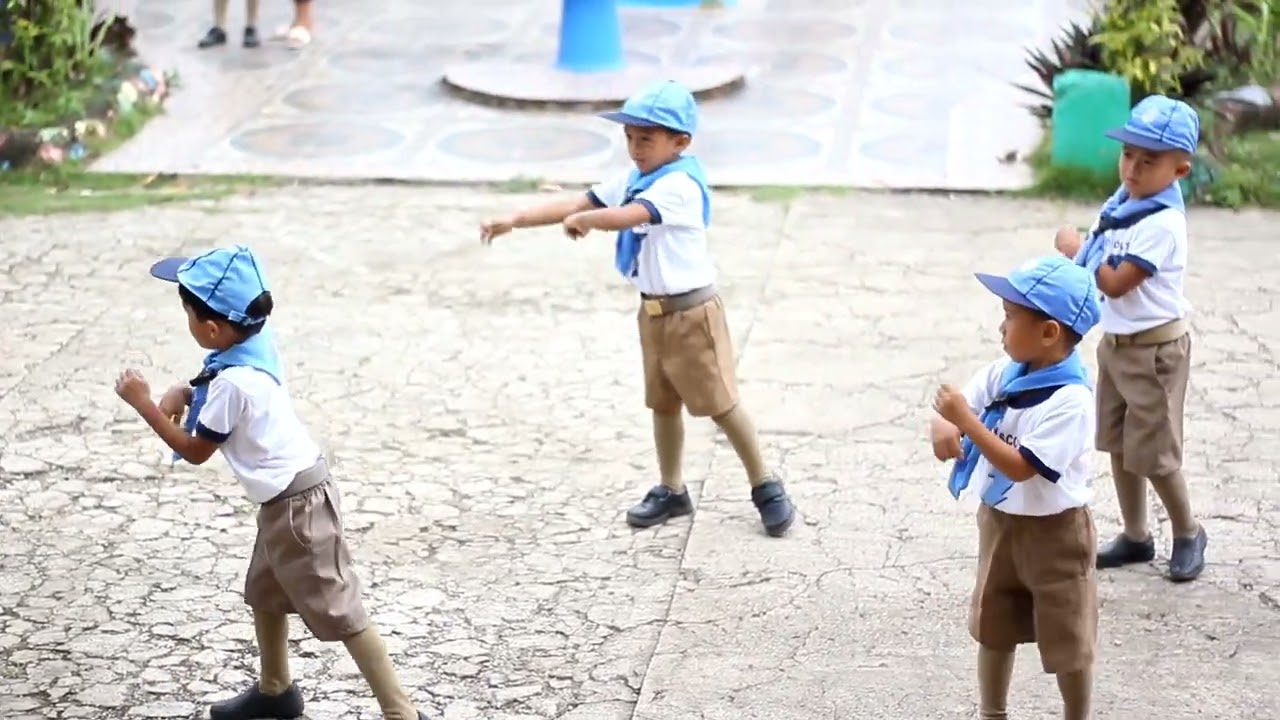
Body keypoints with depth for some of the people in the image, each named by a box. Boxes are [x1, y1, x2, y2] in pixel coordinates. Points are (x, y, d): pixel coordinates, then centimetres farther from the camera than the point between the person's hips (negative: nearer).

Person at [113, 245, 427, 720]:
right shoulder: (253, 344, -1)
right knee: (264, 593, 26)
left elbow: (195, 451, -11)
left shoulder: (233, 382, -25)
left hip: (297, 503, -10)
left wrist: (144, 403, -5)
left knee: (339, 614, -7)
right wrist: (183, 393, 3)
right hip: (285, 500, 10)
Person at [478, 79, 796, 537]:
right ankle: (672, 491, 28)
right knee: (662, 402, 16)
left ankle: (766, 487, 12)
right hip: (653, 311, 9)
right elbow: (578, 203, 1)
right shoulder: (633, 181, 6)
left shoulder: (679, 185, -24)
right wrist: (516, 220, -8)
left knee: (719, 402, -1)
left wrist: (580, 221, -19)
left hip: (691, 310, -9)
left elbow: (623, 217, -37)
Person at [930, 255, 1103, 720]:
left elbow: (1021, 467, -31)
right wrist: (943, 428, -23)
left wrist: (965, 421, -34)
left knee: (1067, 642, 9)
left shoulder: (1070, 400, -27)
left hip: (1054, 532, -7)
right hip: (1000, 522, 8)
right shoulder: (1005, 373, -5)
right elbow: (957, 410, 1)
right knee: (993, 628, 21)